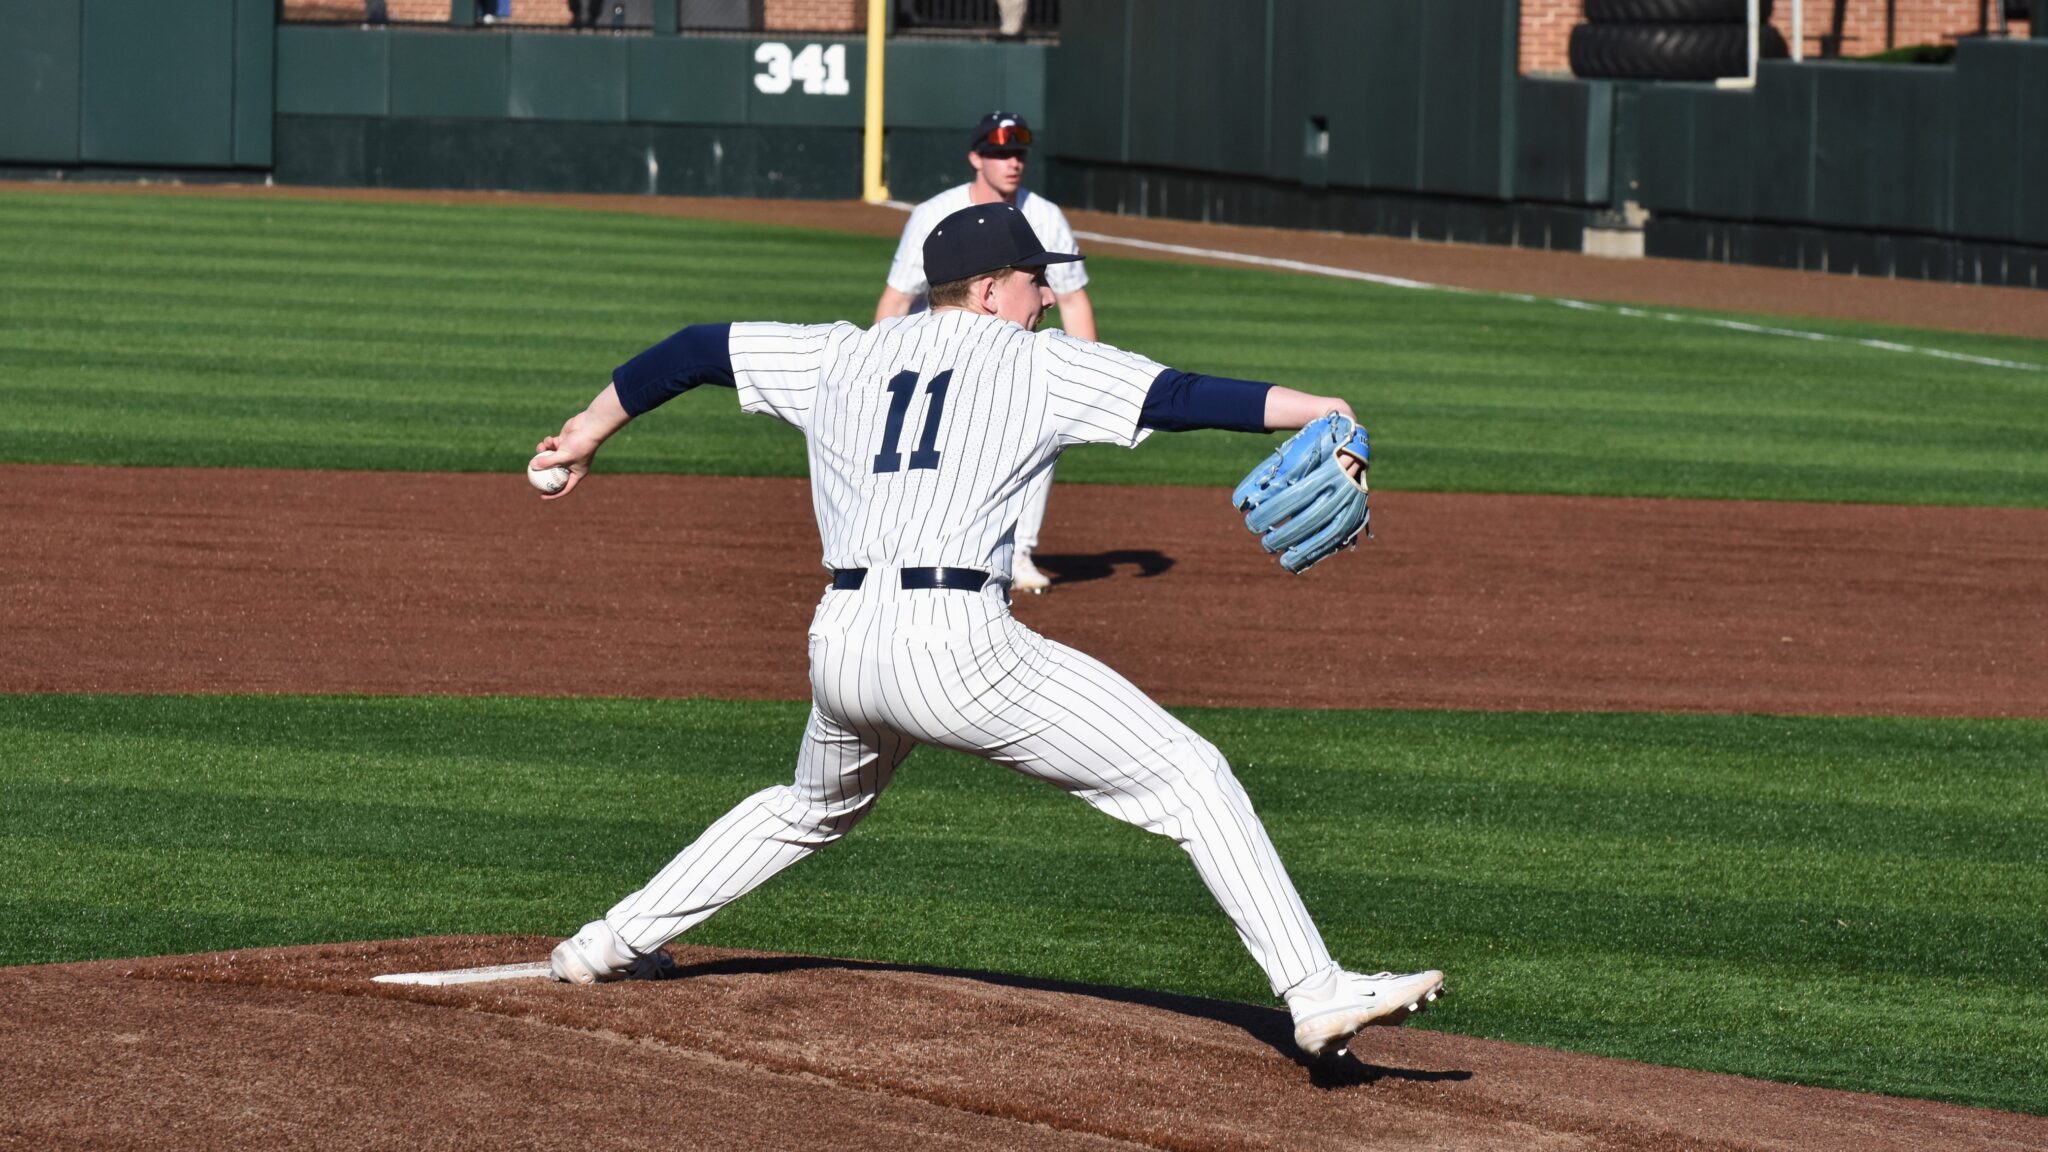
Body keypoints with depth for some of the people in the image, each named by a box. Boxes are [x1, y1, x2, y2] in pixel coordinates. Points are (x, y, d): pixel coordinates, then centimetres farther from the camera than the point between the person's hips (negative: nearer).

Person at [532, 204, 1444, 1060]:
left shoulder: (839, 356, 19)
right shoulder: (1035, 361, 5)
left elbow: (699, 350, 25)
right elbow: (1175, 397, -5)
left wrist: (590, 432, 36)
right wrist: (1317, 411, -9)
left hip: (839, 647, 6)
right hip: (956, 646, -6)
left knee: (814, 808, 37)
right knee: (1189, 777, -3)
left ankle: (610, 944, 40)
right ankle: (1315, 994, -13)